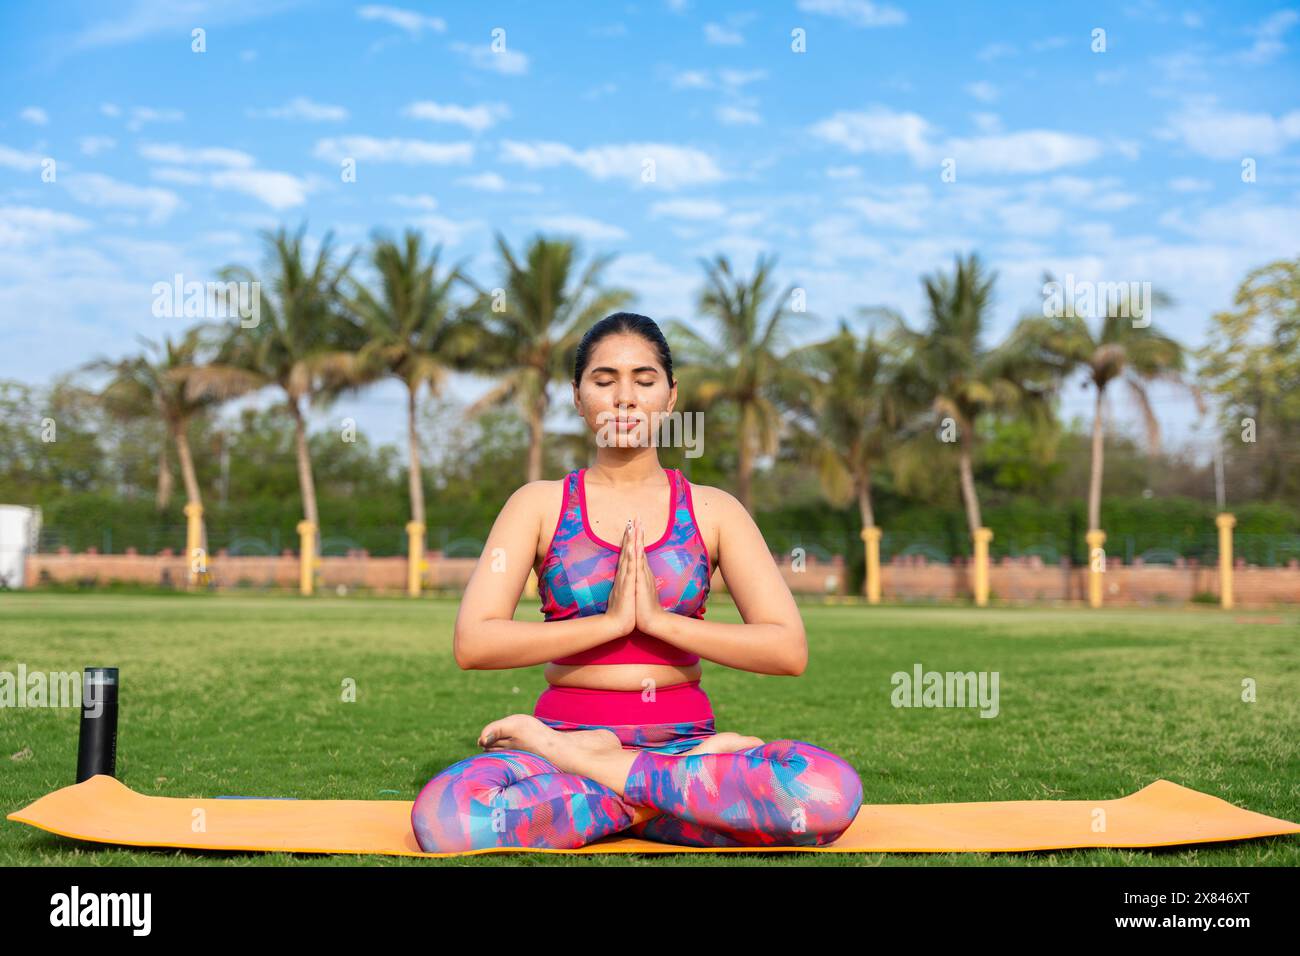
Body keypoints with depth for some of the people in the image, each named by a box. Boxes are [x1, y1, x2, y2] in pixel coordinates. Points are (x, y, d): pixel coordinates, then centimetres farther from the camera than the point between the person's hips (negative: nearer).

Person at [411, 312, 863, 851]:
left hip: (682, 737, 1)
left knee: (832, 791, -32)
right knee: (441, 817, -35)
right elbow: (473, 644, -6)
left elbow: (789, 650, -2)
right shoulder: (540, 504, 8)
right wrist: (610, 621, -13)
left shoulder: (711, 510, 9)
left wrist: (657, 619, -12)